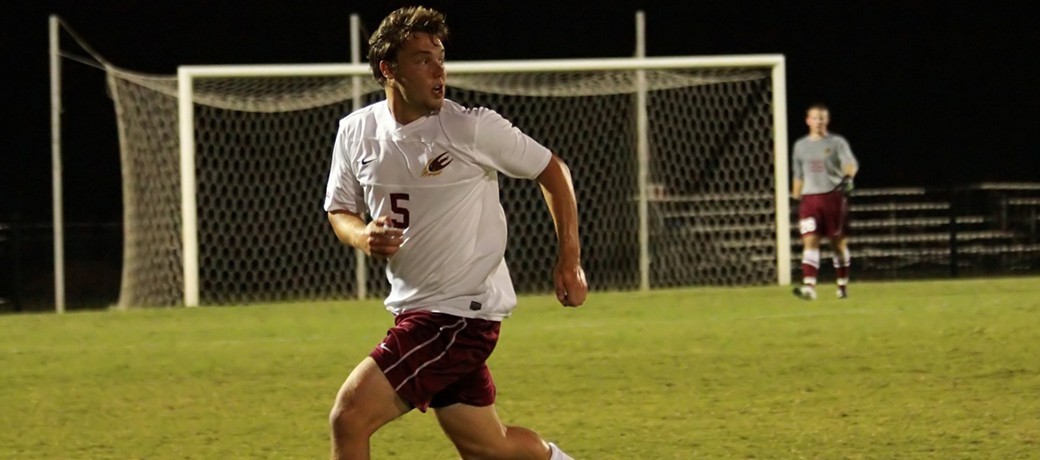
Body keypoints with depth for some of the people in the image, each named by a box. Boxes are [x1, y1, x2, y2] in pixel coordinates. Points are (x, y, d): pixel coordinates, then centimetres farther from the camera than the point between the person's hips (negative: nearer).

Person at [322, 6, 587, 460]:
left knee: (349, 416, -16)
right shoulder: (356, 131, 3)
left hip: (464, 312, -6)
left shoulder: (473, 128, -12)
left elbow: (552, 170, 1)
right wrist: (362, 236, -9)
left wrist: (569, 260, -3)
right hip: (412, 310, 6)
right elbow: (339, 209, 15)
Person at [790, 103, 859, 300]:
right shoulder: (801, 145, 13)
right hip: (809, 198, 2)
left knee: (839, 242, 4)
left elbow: (851, 163, -14)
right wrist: (795, 199, 20)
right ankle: (809, 287, -22)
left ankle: (843, 285, 16)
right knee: (810, 241, -12)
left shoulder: (837, 142, 2)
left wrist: (848, 175, -36)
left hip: (834, 196, -2)